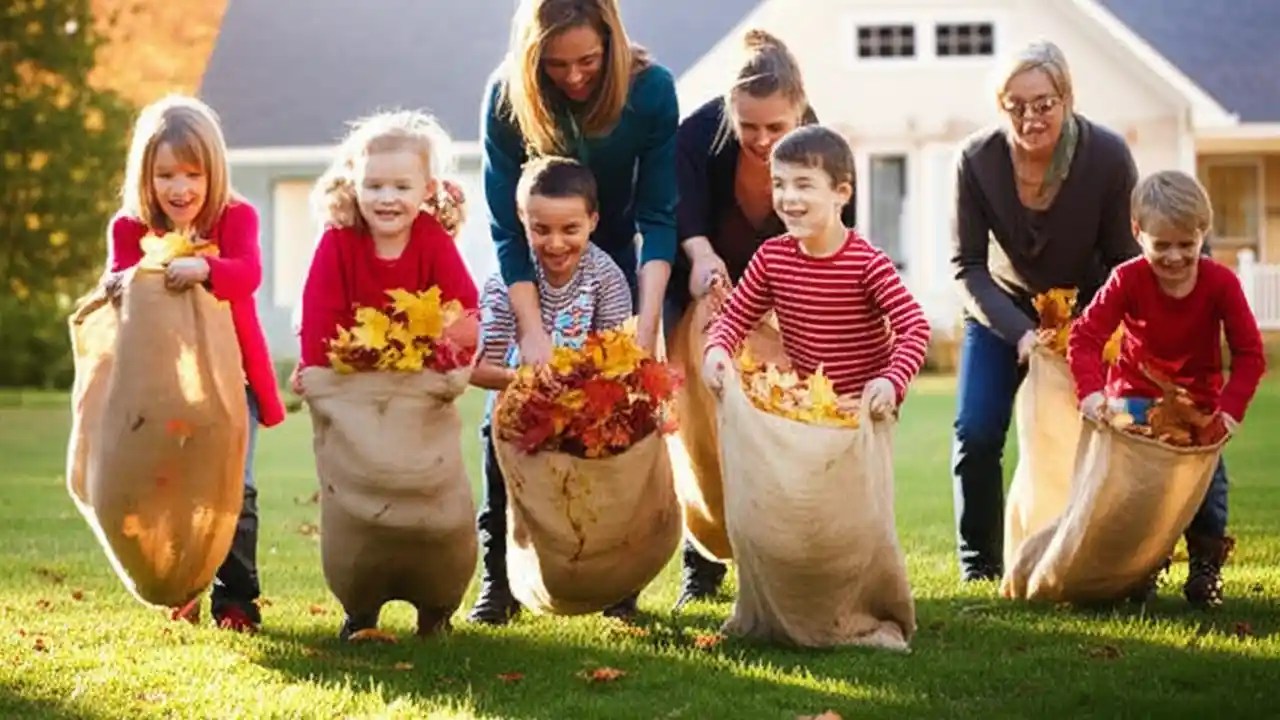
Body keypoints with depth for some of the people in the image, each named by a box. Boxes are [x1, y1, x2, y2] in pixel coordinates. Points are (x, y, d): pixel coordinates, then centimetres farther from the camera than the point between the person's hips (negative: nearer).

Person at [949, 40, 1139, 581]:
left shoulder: (1107, 157, -26)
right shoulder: (977, 161, -24)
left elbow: (1124, 262, -17)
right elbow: (968, 266, -18)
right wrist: (1019, 332, -31)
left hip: (1086, 310, 0)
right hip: (1004, 312, 0)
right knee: (975, 434, -10)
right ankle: (979, 568, 3)